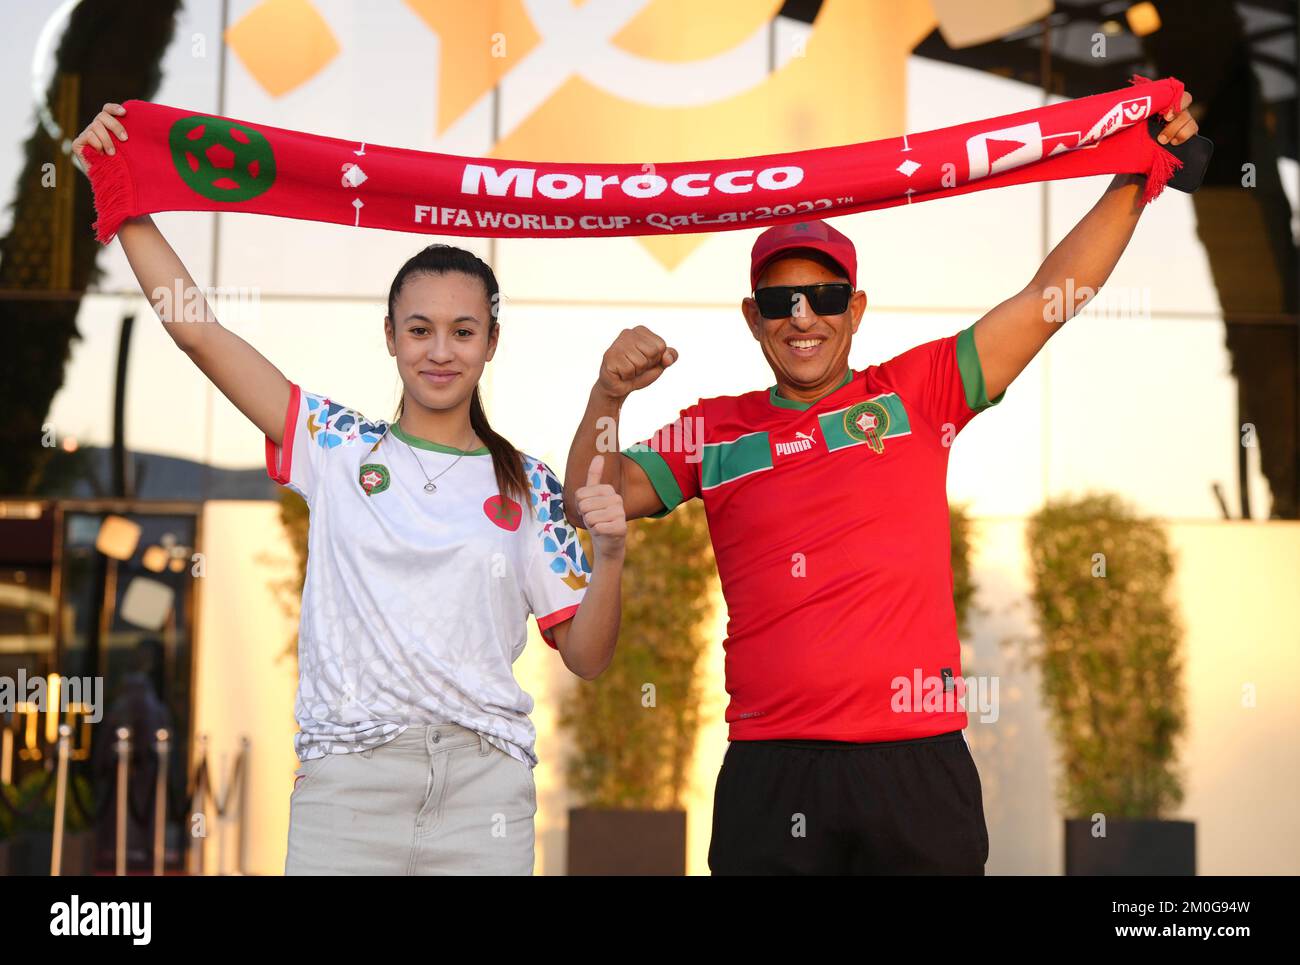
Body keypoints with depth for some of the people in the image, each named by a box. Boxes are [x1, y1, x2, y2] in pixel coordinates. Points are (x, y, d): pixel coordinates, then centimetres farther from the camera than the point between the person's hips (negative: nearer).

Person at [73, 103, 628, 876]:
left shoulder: (529, 487, 10)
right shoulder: (339, 447, 10)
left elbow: (587, 658, 8)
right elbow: (197, 329, 7)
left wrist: (609, 554, -10)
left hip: (483, 789, 0)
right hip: (347, 779, 0)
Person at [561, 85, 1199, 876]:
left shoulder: (916, 394, 7)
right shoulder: (715, 430, 12)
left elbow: (1050, 296, 5)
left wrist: (1135, 179, 1)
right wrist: (608, 398, -9)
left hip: (919, 760, -1)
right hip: (771, 771, 1)